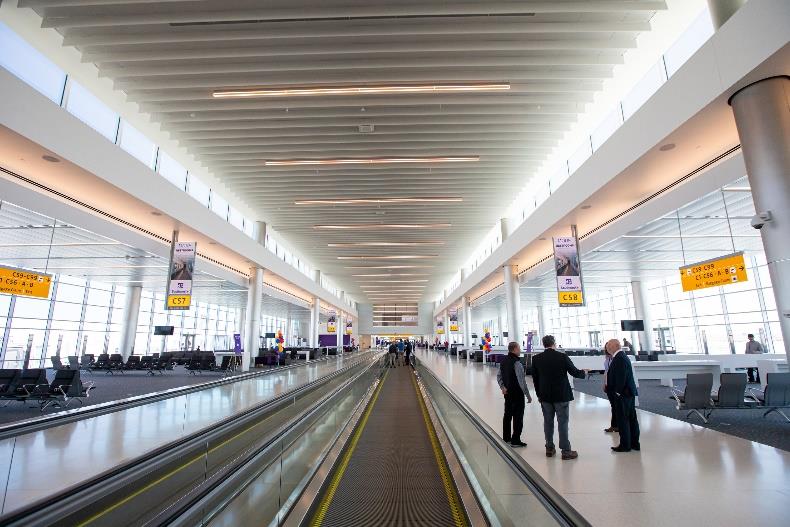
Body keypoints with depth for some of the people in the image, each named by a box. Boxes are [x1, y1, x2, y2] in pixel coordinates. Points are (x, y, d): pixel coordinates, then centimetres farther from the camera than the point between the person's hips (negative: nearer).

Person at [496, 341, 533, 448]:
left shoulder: (503, 361, 5)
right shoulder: (517, 363, -21)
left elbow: (499, 376, 9)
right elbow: (521, 381, -21)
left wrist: (503, 387, 4)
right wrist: (528, 395, -13)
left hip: (507, 393, 8)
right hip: (517, 394, -8)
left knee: (507, 415, 17)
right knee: (518, 417, 2)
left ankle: (506, 437, 27)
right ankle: (515, 440, 8)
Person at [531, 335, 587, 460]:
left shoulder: (536, 358, -3)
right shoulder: (562, 356, -12)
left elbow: (535, 379, 4)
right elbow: (575, 372, -3)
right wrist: (583, 373, 20)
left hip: (545, 396, 3)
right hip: (561, 395, -3)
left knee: (548, 422, 12)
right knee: (563, 422, 5)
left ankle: (549, 448, 21)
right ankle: (566, 451, 11)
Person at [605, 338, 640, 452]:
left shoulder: (619, 359, -19)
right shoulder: (623, 356, 13)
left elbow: (620, 378, -23)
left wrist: (618, 392, -17)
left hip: (622, 395, -10)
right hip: (629, 393, 10)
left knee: (622, 419, -1)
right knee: (631, 418, 14)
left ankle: (625, 445, 7)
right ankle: (634, 443, 23)